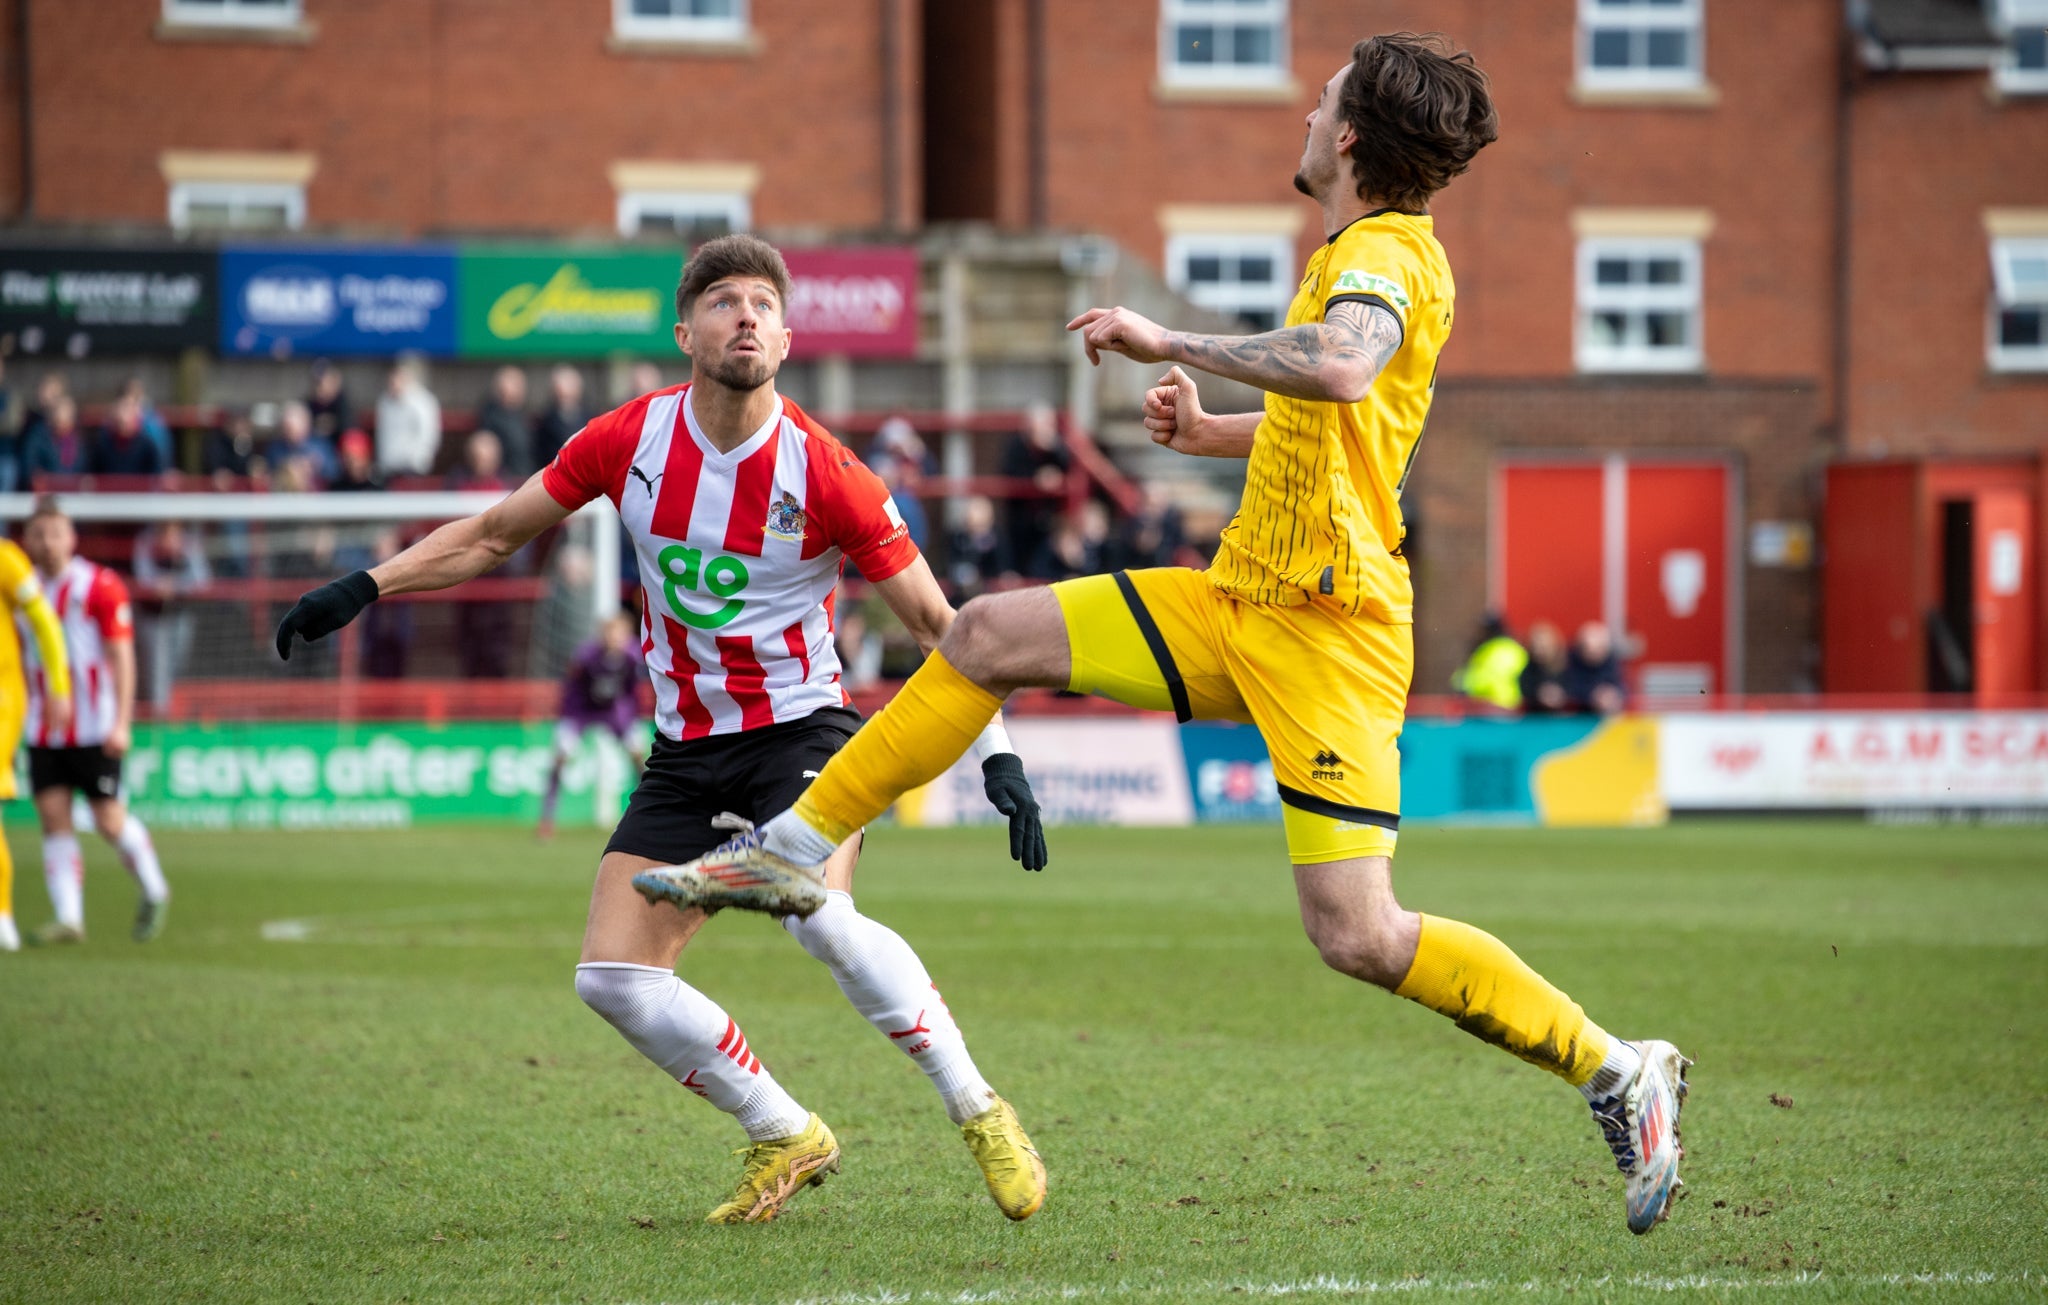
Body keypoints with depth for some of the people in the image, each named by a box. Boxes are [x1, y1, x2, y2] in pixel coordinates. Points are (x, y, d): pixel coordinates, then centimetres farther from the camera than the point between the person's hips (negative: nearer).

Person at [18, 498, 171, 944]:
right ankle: (68, 919, -3)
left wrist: (122, 724, -16)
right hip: (44, 731, 4)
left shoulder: (101, 587, -7)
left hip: (94, 730, -4)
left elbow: (122, 658, -9)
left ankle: (154, 893, 21)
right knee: (54, 821, -4)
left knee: (110, 821, -3)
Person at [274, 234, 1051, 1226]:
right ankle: (786, 1140, 9)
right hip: (686, 754, 5)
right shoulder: (629, 440, -5)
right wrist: (365, 588, 2)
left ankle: (980, 1114, -18)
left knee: (816, 912, -34)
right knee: (612, 977, -9)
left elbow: (935, 623, -7)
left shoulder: (824, 474, -14)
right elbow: (494, 534, 10)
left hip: (800, 732, -5)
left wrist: (996, 753, -16)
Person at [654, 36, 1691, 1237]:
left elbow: (1340, 368, -40)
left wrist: (1171, 342, -30)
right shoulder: (1362, 257, 15)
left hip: (1325, 632, -9)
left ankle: (1616, 1069, -4)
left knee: (1358, 935, -15)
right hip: (1242, 601, 9)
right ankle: (803, 846, 17)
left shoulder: (1386, 256, -15)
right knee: (988, 638, 6)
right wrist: (1211, 434, 17)